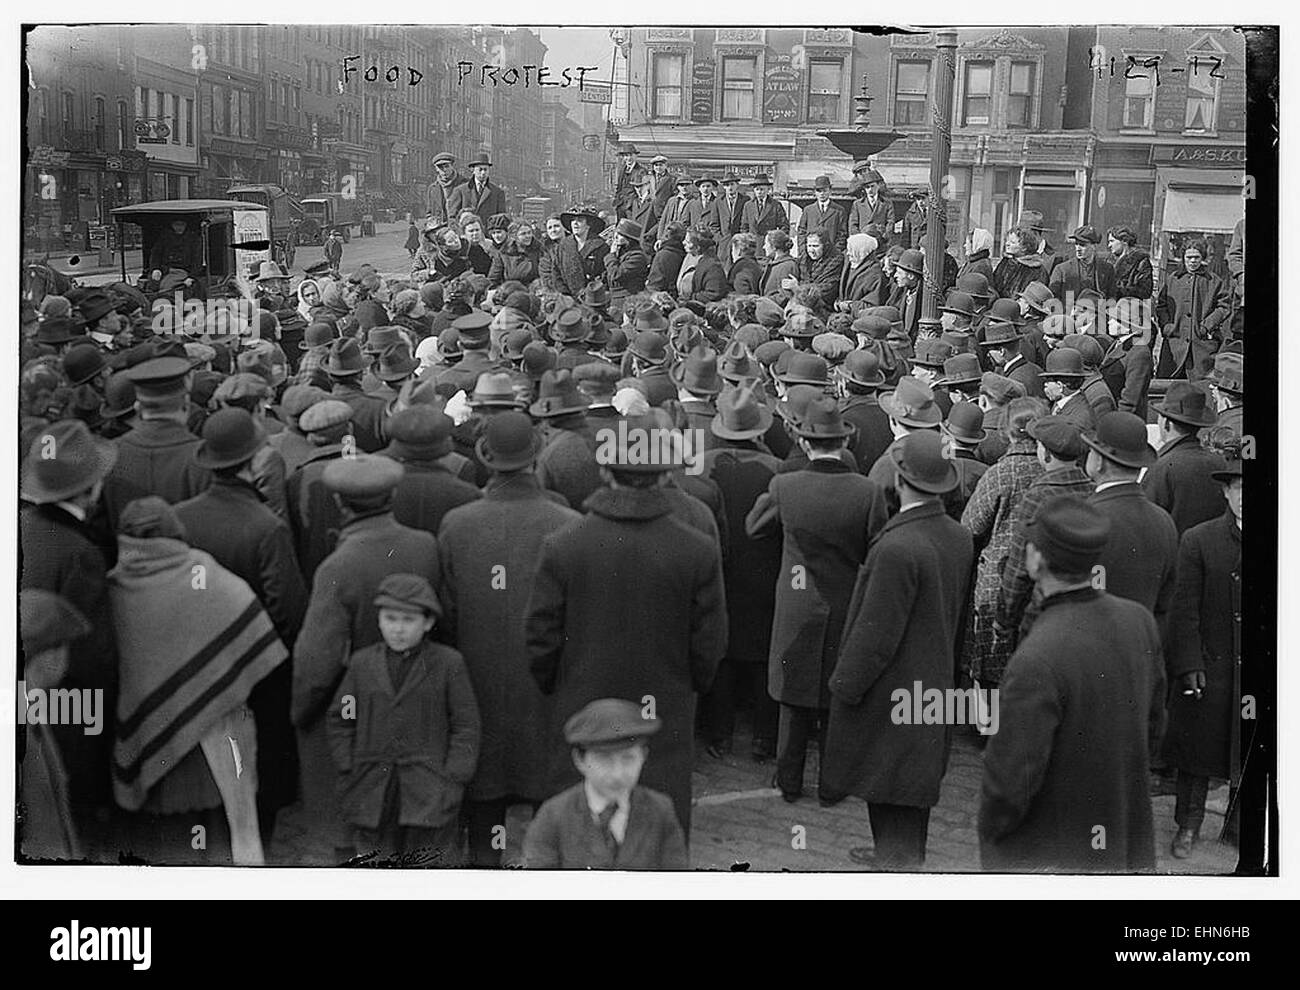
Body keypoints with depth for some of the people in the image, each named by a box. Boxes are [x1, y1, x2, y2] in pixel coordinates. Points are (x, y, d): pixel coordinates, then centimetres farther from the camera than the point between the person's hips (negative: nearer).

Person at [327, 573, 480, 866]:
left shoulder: (448, 663, -1)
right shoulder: (361, 663, 7)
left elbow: (466, 726, 0)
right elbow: (339, 721, 13)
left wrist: (452, 782, -8)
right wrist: (349, 773, 3)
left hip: (430, 797, -2)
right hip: (374, 796, 3)